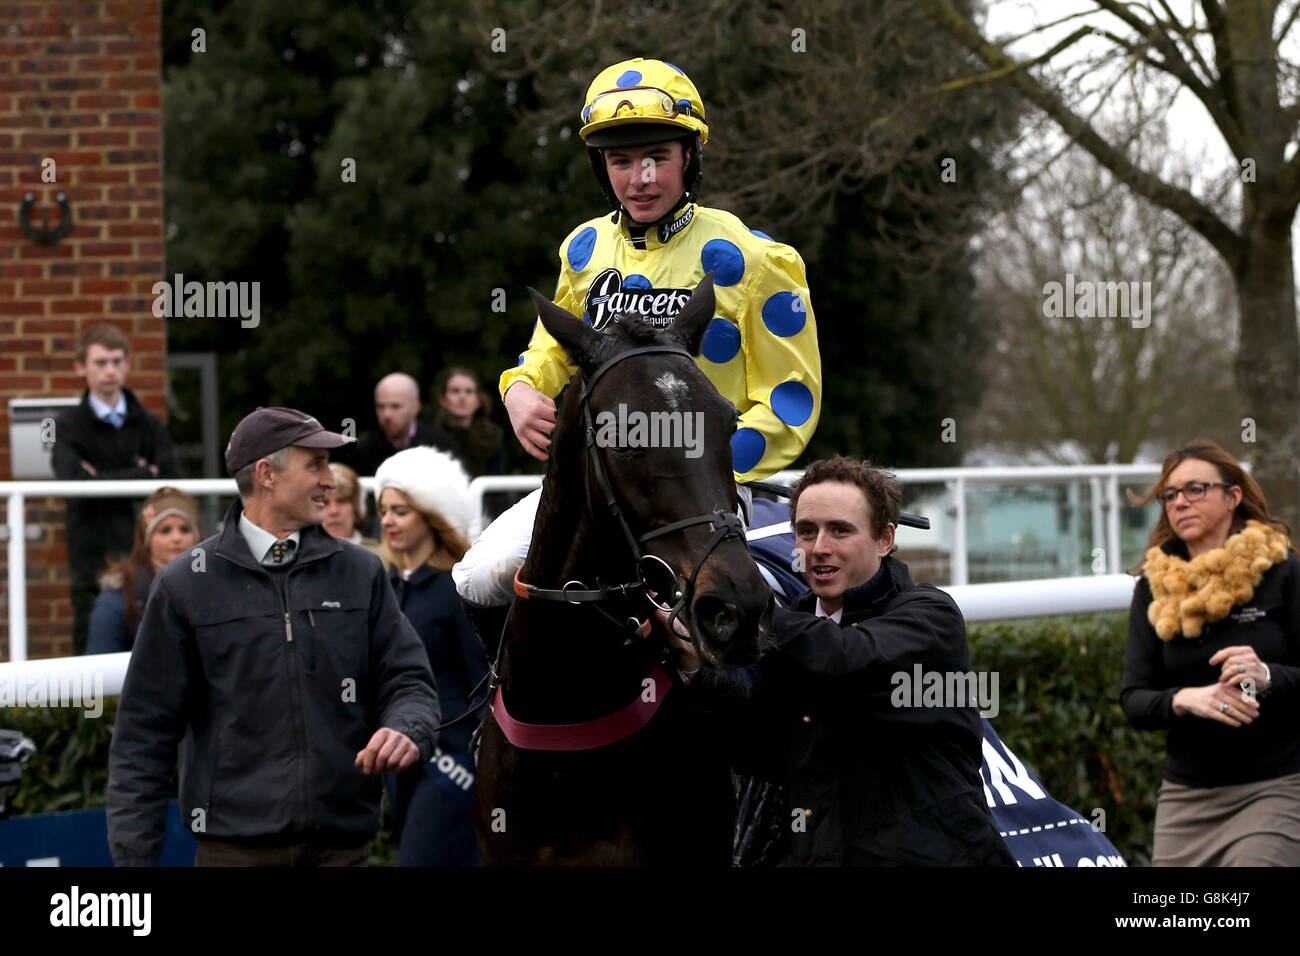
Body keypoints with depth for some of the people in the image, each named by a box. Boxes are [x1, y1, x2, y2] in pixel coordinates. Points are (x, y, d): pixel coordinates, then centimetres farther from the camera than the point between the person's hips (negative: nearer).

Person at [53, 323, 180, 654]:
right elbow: (75, 482, -15)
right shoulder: (67, 426, 3)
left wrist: (106, 480, -11)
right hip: (93, 557, -2)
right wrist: (144, 475, -8)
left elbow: (173, 483, -2)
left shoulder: (149, 425, 12)